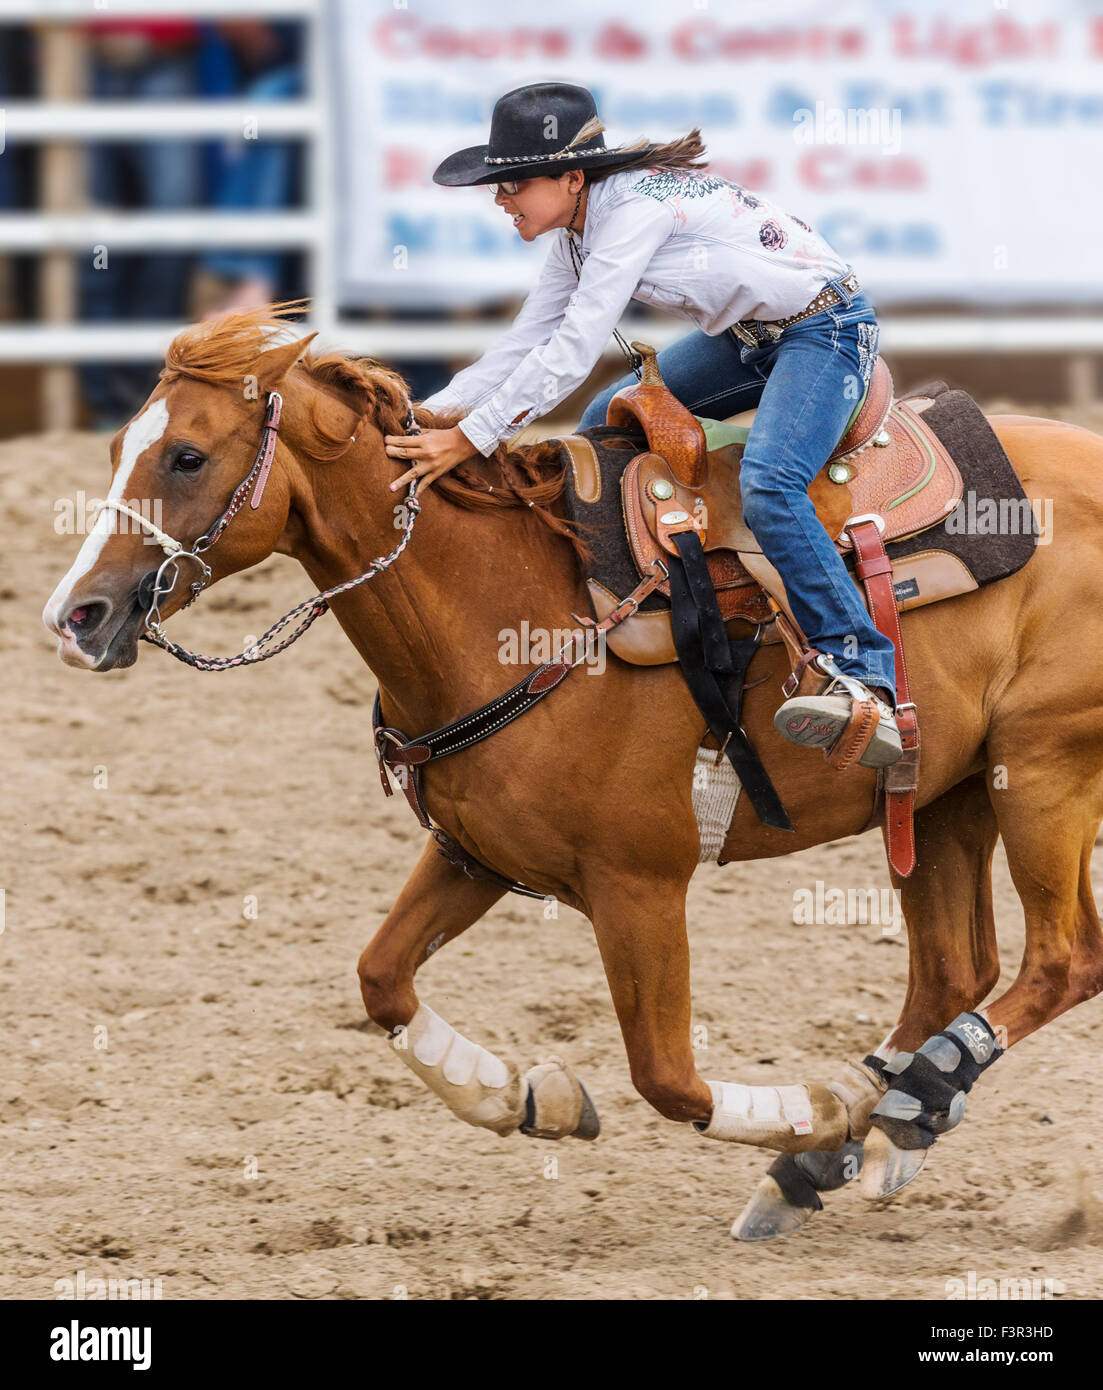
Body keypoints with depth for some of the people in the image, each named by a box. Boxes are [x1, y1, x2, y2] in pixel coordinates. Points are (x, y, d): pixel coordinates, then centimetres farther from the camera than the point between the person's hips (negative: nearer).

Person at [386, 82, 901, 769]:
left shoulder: (634, 209, -26)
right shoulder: (577, 233, 3)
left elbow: (572, 353, -29)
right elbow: (529, 341, 8)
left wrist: (469, 440, -28)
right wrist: (432, 415, -4)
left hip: (825, 330, -10)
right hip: (746, 334, 10)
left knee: (768, 486, -30)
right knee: (608, 422, 11)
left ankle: (865, 676, -33)